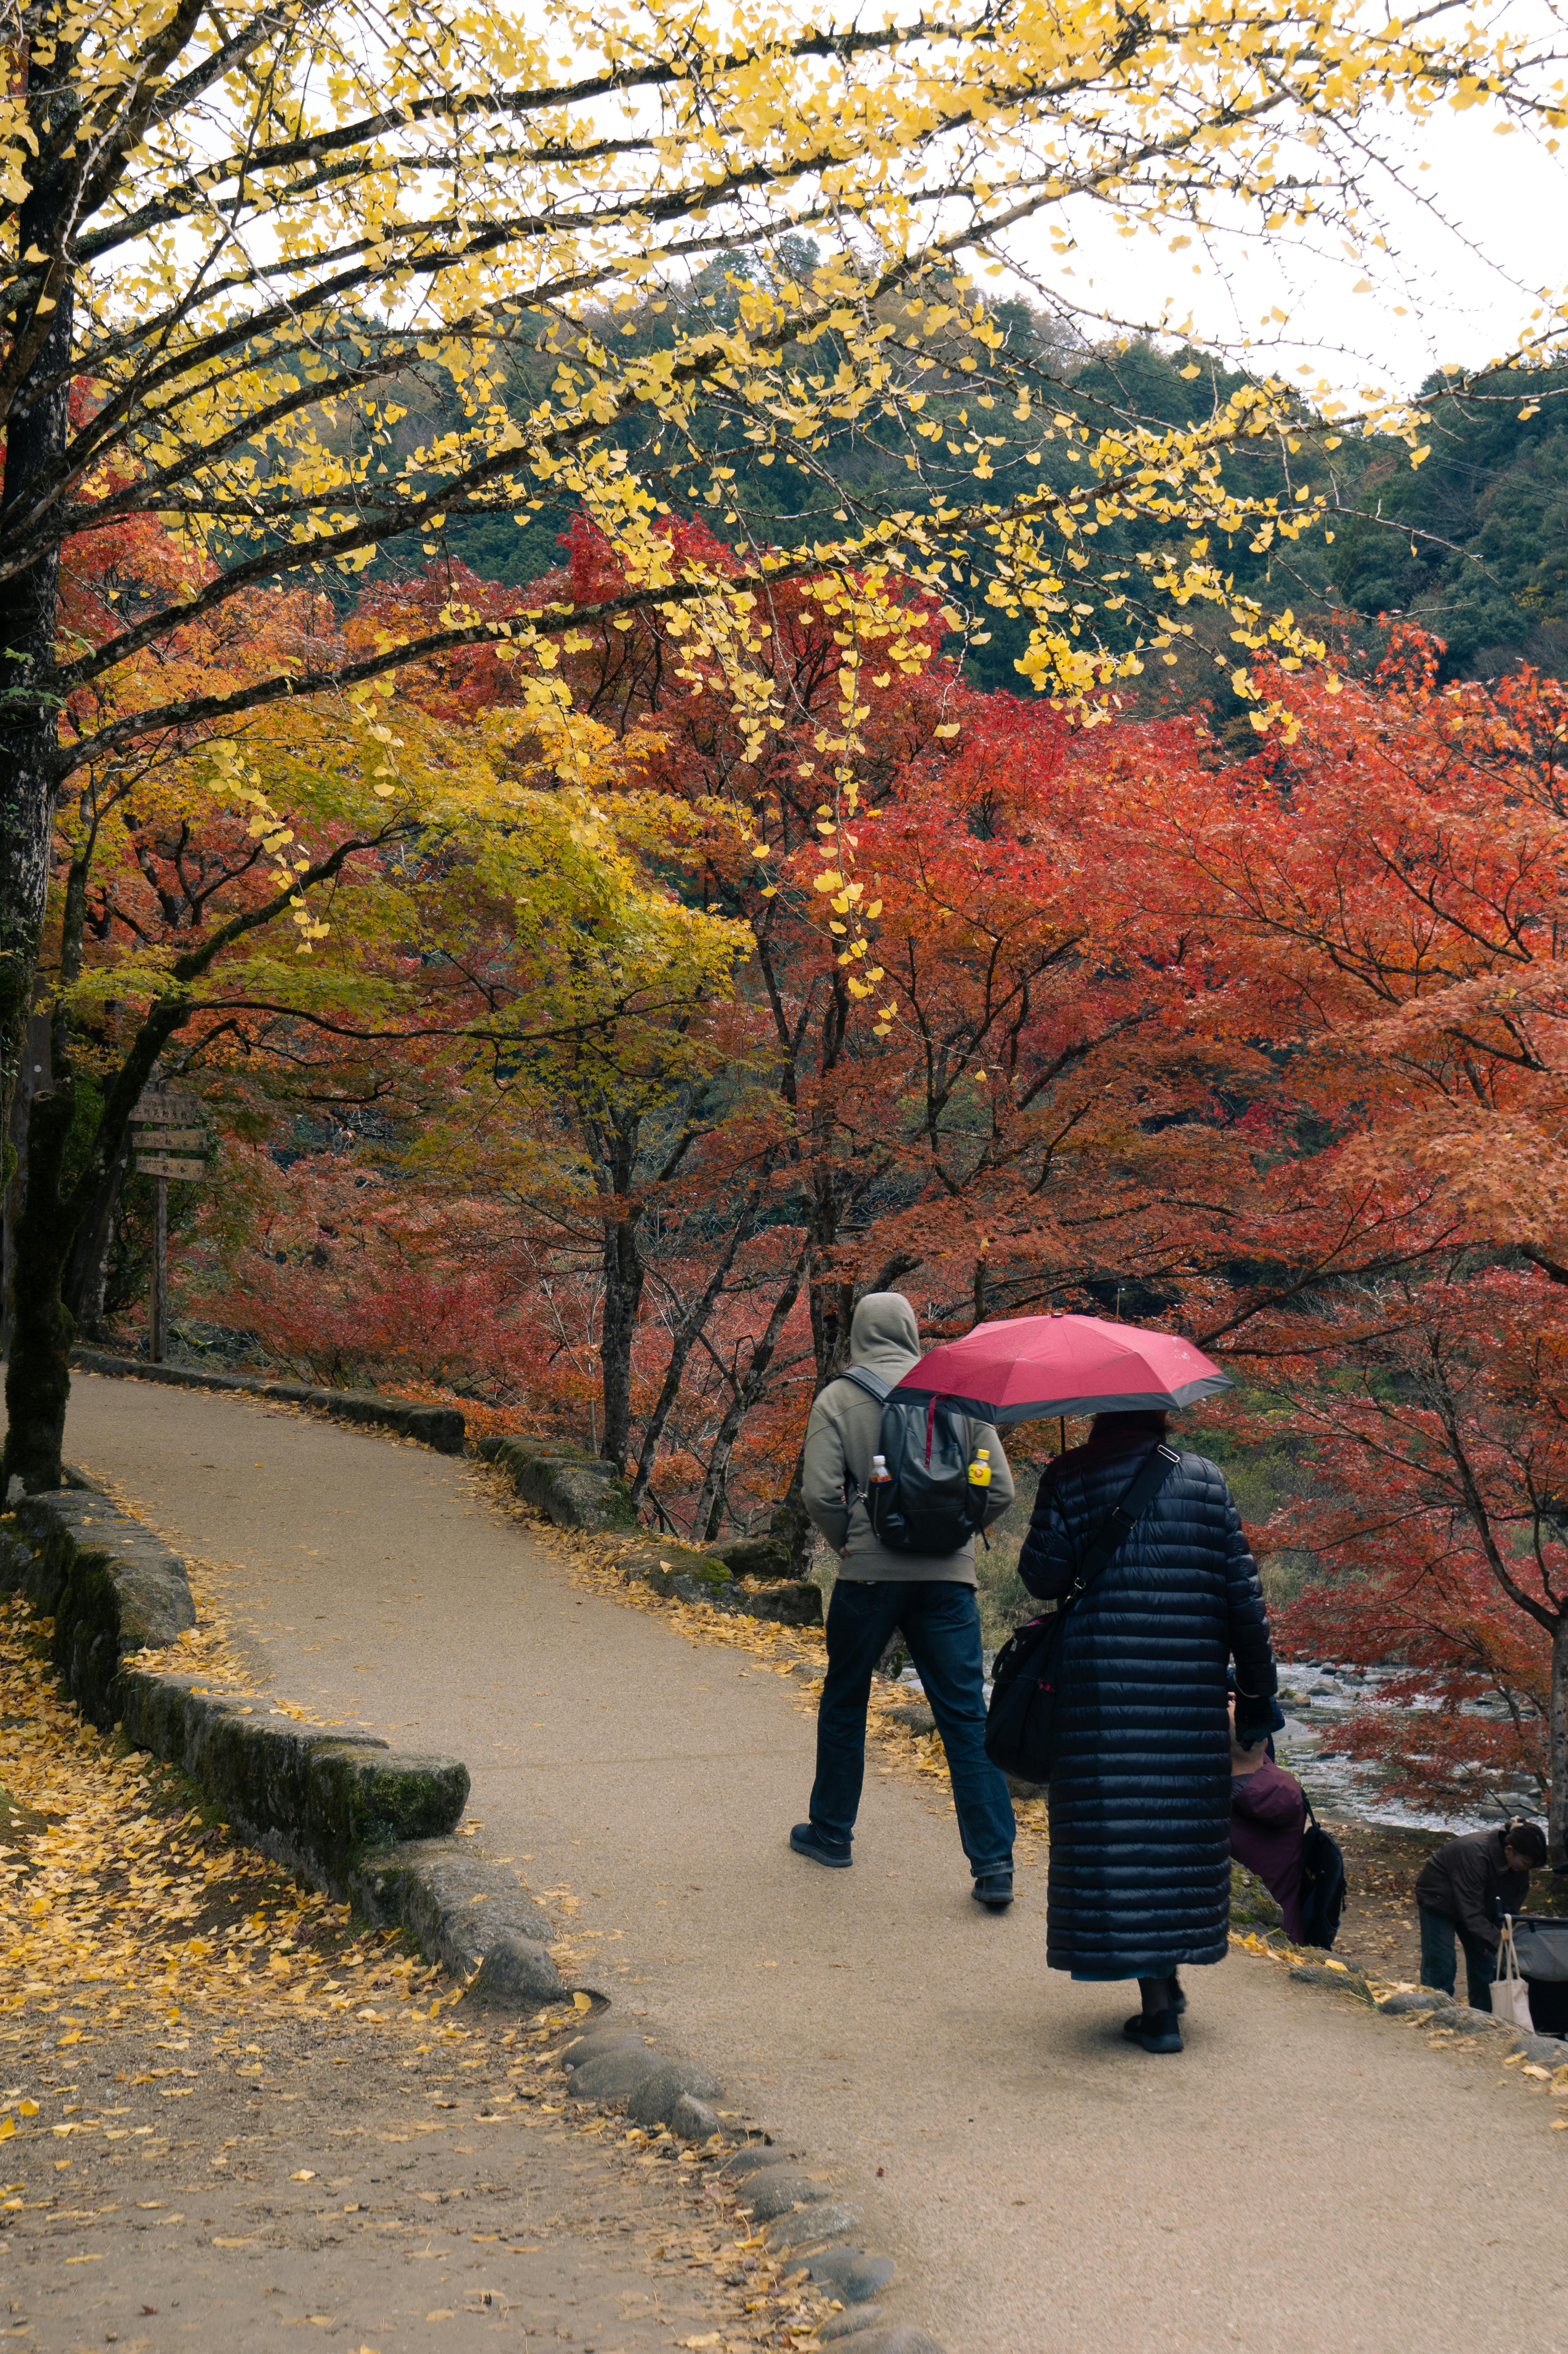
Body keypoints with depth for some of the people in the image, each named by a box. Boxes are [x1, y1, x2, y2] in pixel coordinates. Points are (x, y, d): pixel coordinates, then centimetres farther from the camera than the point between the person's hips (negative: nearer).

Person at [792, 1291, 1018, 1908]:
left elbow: (820, 1494, -12)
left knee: (844, 1702, 17)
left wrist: (848, 1542, 5)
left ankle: (831, 1832, 30)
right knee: (967, 1716, 2)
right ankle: (994, 1865, -3)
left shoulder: (837, 1399, -2)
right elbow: (1000, 1491, 2)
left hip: (868, 1575, -1)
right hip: (949, 1575, 1)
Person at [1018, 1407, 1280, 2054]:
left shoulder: (1071, 1477, 0)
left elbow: (1043, 1576, -7)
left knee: (1119, 1828, 2)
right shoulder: (1205, 1478, 7)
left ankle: (1159, 2007, 1)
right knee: (1187, 1825, 15)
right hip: (1191, 1690, 3)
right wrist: (1257, 1688, 11)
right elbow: (1242, 1591, 5)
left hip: (1102, 1683, -2)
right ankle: (1167, 1982, 26)